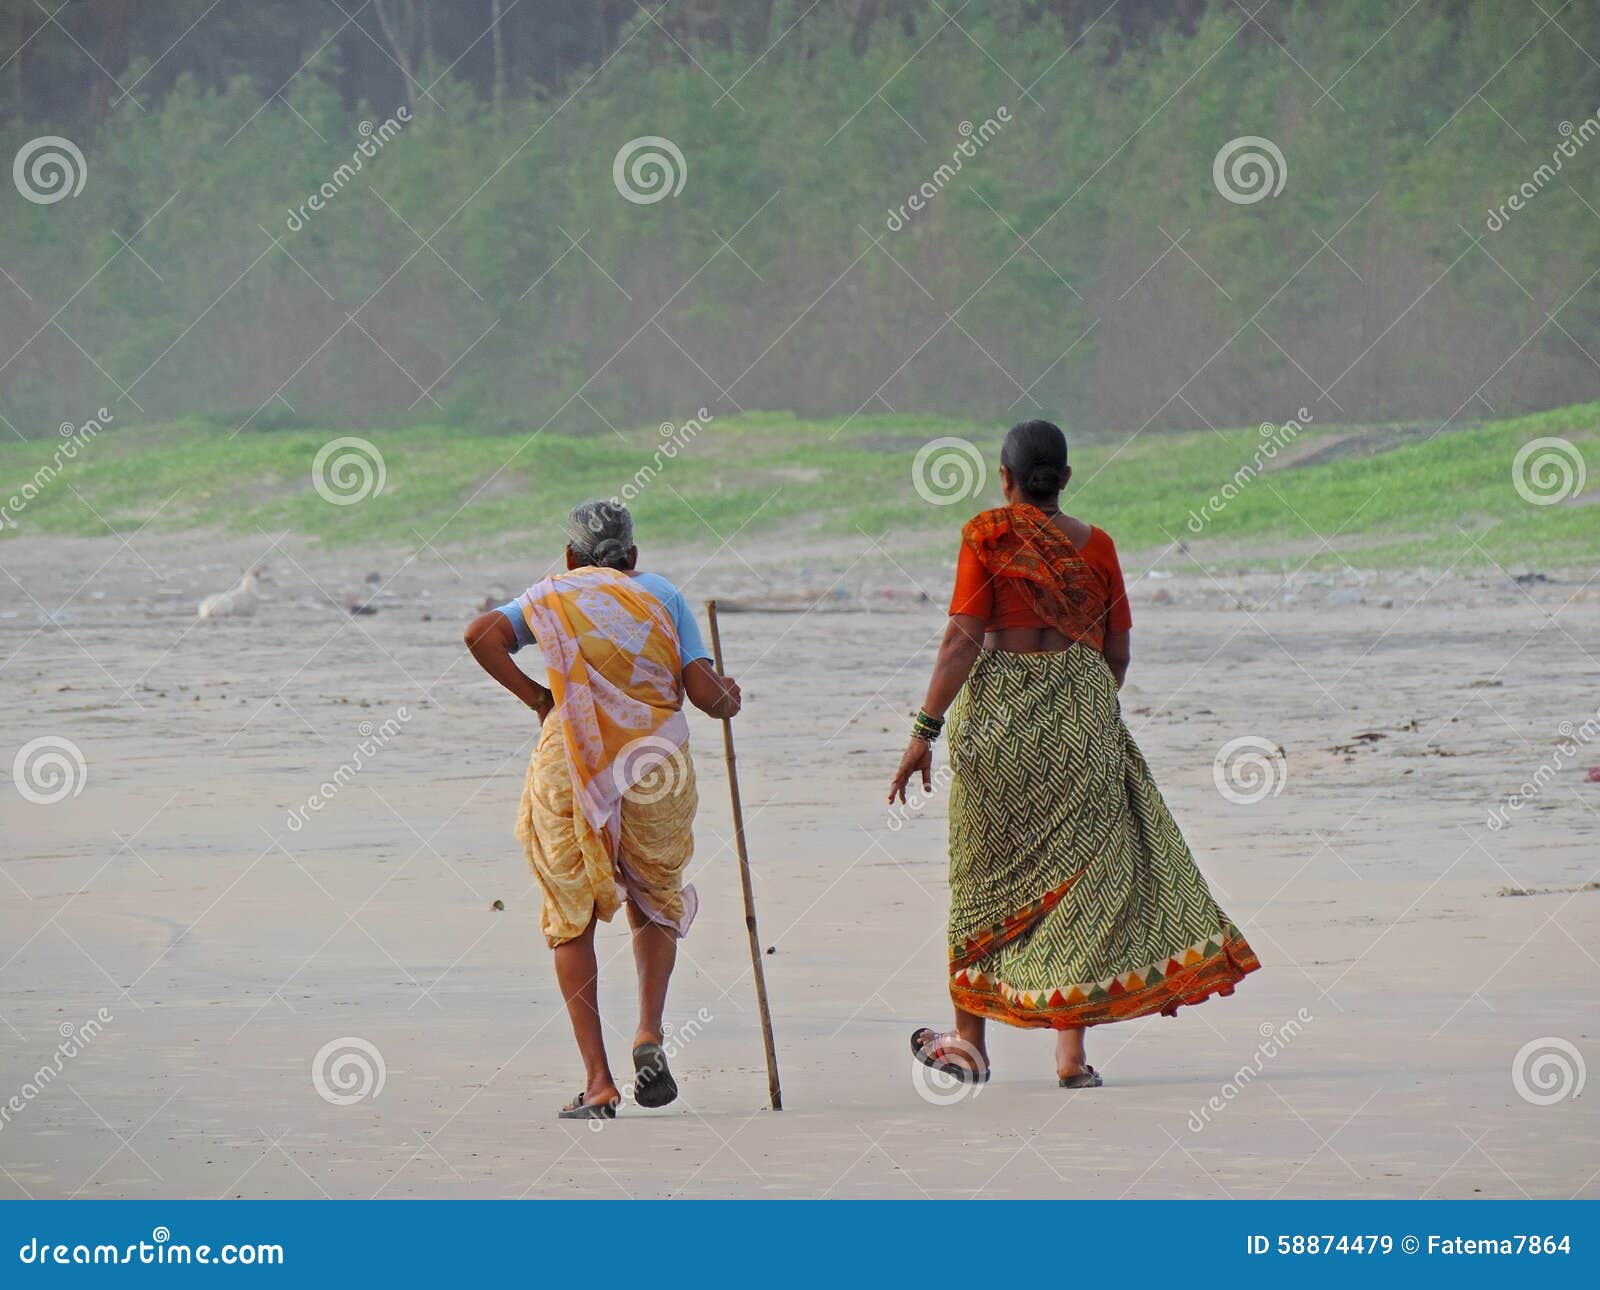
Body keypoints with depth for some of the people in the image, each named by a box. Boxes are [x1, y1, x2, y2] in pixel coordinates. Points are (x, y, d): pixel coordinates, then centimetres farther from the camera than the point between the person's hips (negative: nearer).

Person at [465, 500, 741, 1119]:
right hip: (656, 764, 1)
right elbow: (703, 690, 2)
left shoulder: (550, 596, 13)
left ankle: (597, 1079, -1)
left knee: (572, 918, 8)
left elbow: (482, 633, -7)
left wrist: (536, 696, 2)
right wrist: (728, 700, 25)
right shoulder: (660, 594, 12)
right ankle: (649, 1034, -3)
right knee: (657, 904, 21)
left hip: (568, 763, 0)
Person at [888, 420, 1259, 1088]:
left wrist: (924, 731, -12)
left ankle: (969, 1042, 19)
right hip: (1083, 712, 2)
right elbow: (1117, 652, 10)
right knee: (1077, 872, 4)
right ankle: (1071, 1053, -2)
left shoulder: (988, 537, -5)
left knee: (983, 876, 11)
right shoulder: (1095, 545, 5)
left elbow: (962, 640, -12)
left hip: (997, 710, -2)